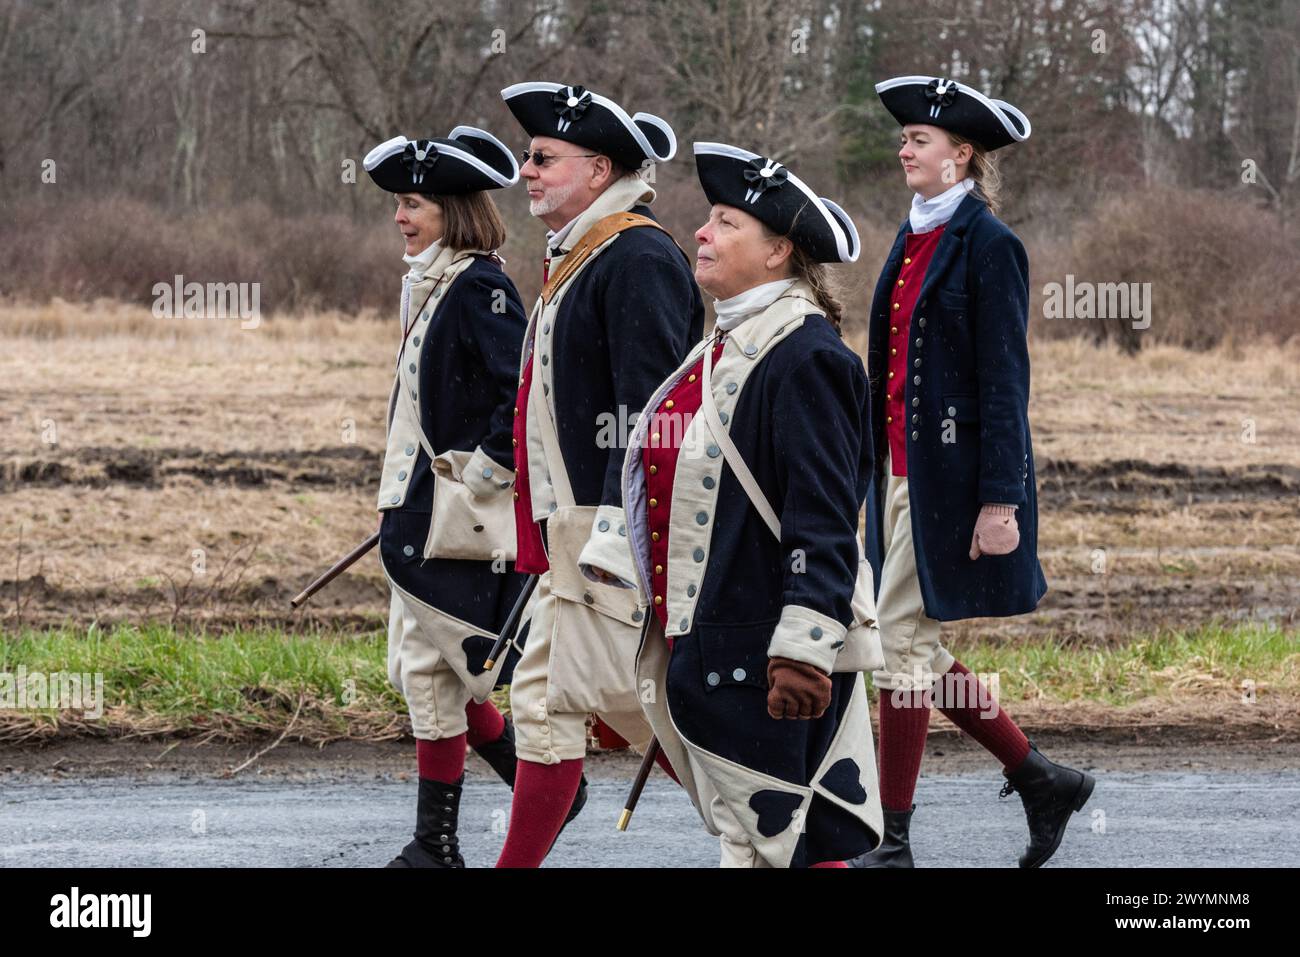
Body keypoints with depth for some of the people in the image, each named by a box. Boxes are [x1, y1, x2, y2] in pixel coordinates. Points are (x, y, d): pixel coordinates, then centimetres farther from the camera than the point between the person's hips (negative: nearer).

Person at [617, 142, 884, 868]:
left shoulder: (804, 357, -16)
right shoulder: (731, 345, 15)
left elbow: (823, 520, -20)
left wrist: (802, 650, -25)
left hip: (771, 655, -10)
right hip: (710, 642, 10)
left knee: (778, 841, -5)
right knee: (745, 838, 13)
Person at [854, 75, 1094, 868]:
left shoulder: (989, 246, -11)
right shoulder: (916, 239, 14)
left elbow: (1005, 380, -14)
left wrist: (1000, 501, -18)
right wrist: (874, 472, 19)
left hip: (955, 475, -9)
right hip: (903, 469, 9)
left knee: (904, 640, -6)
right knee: (915, 648, 9)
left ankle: (893, 840, 1)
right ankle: (1043, 781, 22)